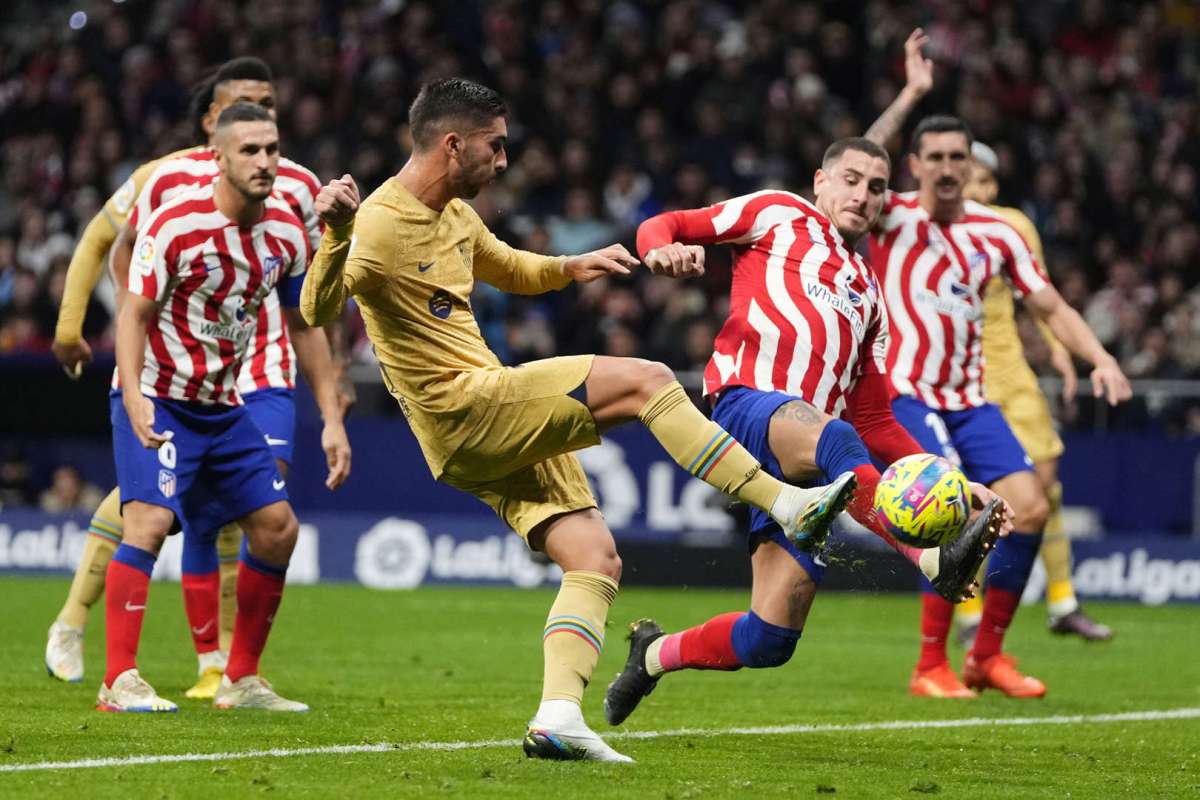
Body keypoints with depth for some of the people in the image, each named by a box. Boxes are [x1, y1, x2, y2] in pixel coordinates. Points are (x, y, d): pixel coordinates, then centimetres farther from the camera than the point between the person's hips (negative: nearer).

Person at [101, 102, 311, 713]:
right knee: (149, 520, -23)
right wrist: (135, 398, -28)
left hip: (223, 406, 7)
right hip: (158, 399, -7)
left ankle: (241, 680, 14)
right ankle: (119, 681, -21)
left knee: (277, 528, 3)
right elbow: (133, 315, -14)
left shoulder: (287, 233, 1)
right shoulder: (176, 226, -17)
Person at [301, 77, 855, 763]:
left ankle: (558, 718, -9)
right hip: (464, 407, -10)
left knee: (596, 559, -1)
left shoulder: (455, 214, 15)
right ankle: (789, 505, -12)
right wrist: (337, 234, -47)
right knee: (646, 381, -16)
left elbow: (514, 271, 33)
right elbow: (319, 310, -28)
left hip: (501, 424, 10)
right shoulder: (381, 224, -14)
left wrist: (573, 267, 11)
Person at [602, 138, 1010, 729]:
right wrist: (664, 249, -11)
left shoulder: (868, 294, 33)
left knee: (771, 639, -7)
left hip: (802, 470, 6)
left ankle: (655, 655, 19)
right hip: (747, 402, -6)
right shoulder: (780, 216, 19)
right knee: (830, 438, -41)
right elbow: (660, 228, 15)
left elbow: (873, 423, 29)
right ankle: (936, 561, -59)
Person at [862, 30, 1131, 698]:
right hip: (906, 394, -5)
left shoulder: (996, 233, 7)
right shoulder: (894, 220, -6)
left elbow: (1050, 306, 11)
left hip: (970, 400, 5)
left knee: (1030, 507, -7)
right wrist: (912, 95, -29)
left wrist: (1100, 358, -5)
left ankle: (988, 653, 8)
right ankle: (931, 666, -12)